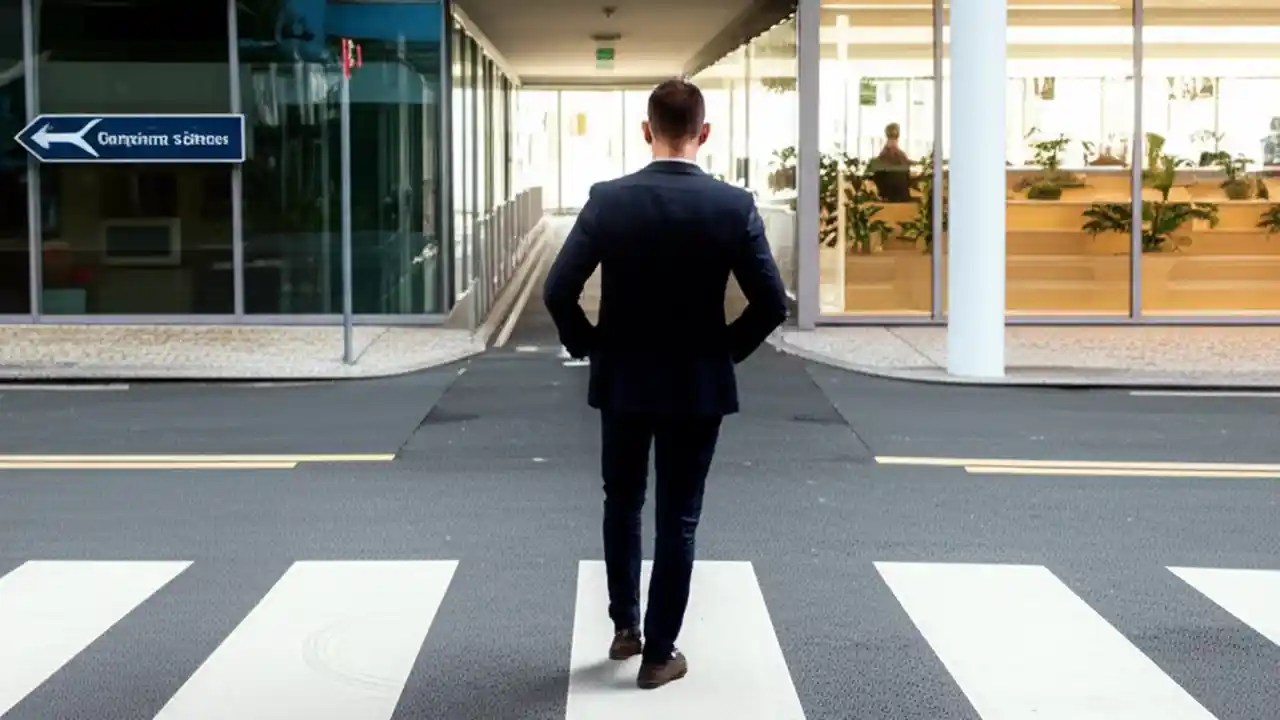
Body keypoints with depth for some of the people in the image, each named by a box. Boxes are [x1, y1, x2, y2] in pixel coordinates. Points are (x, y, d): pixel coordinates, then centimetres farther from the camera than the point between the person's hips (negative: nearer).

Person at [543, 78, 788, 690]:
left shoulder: (607, 199, -10)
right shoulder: (734, 205, -11)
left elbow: (558, 292, -13)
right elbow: (771, 304, -11)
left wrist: (588, 346, 4)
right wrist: (727, 351, 5)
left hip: (622, 380, 1)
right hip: (699, 385, -1)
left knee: (622, 504, 22)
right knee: (678, 520, 8)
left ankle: (624, 625, 28)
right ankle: (658, 653, 13)